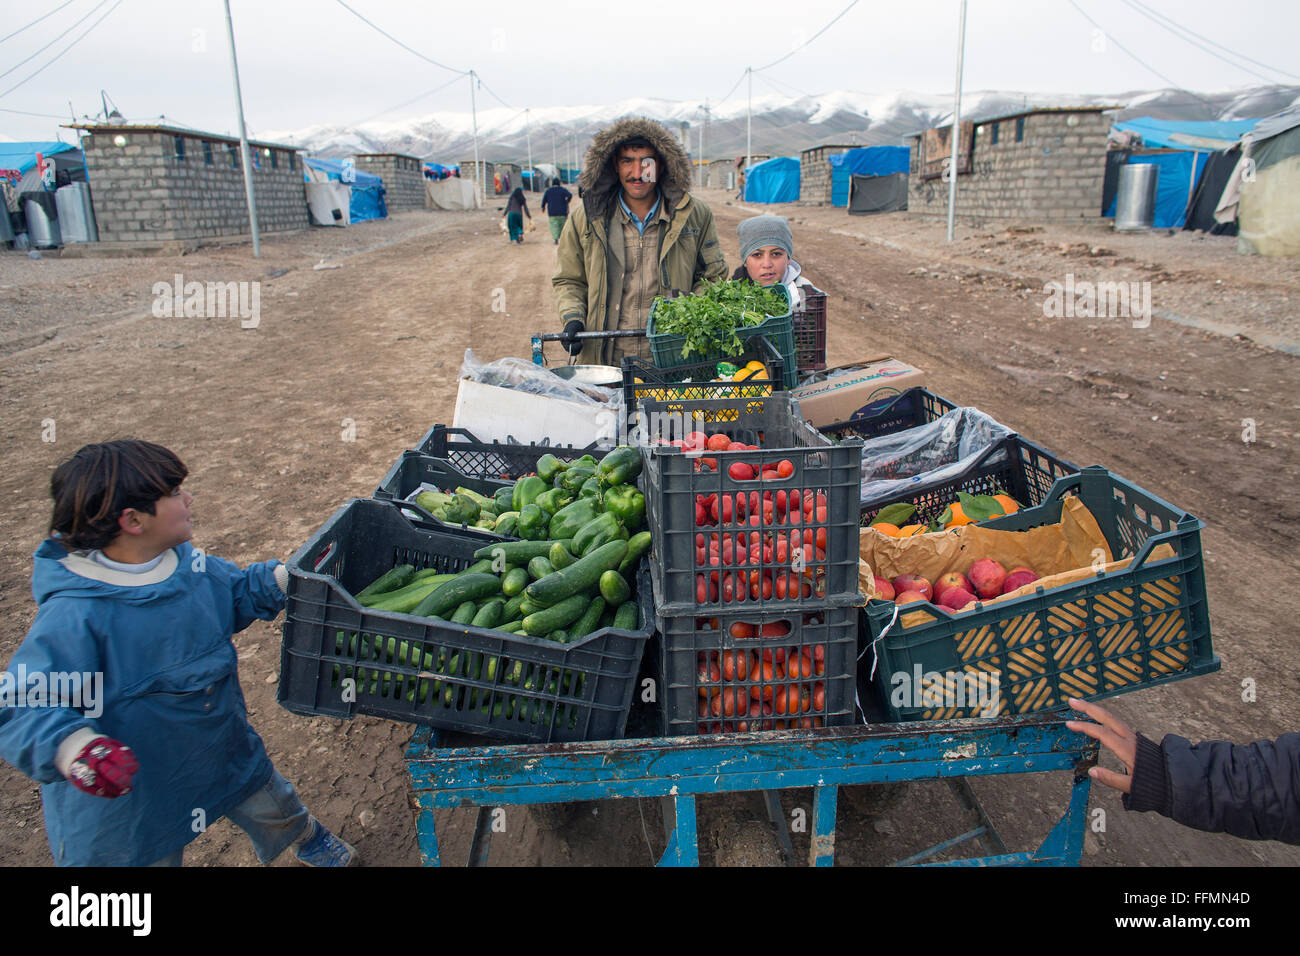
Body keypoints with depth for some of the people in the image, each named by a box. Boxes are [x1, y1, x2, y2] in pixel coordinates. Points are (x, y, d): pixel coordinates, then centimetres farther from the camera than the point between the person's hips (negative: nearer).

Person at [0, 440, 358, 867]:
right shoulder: (73, 618, -31)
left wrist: (292, 576, -6)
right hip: (132, 788, -6)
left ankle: (307, 841, 61)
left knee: (276, 810, 27)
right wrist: (74, 747, -50)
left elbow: (240, 592, 9)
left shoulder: (189, 564, -8)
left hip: (226, 750, 7)